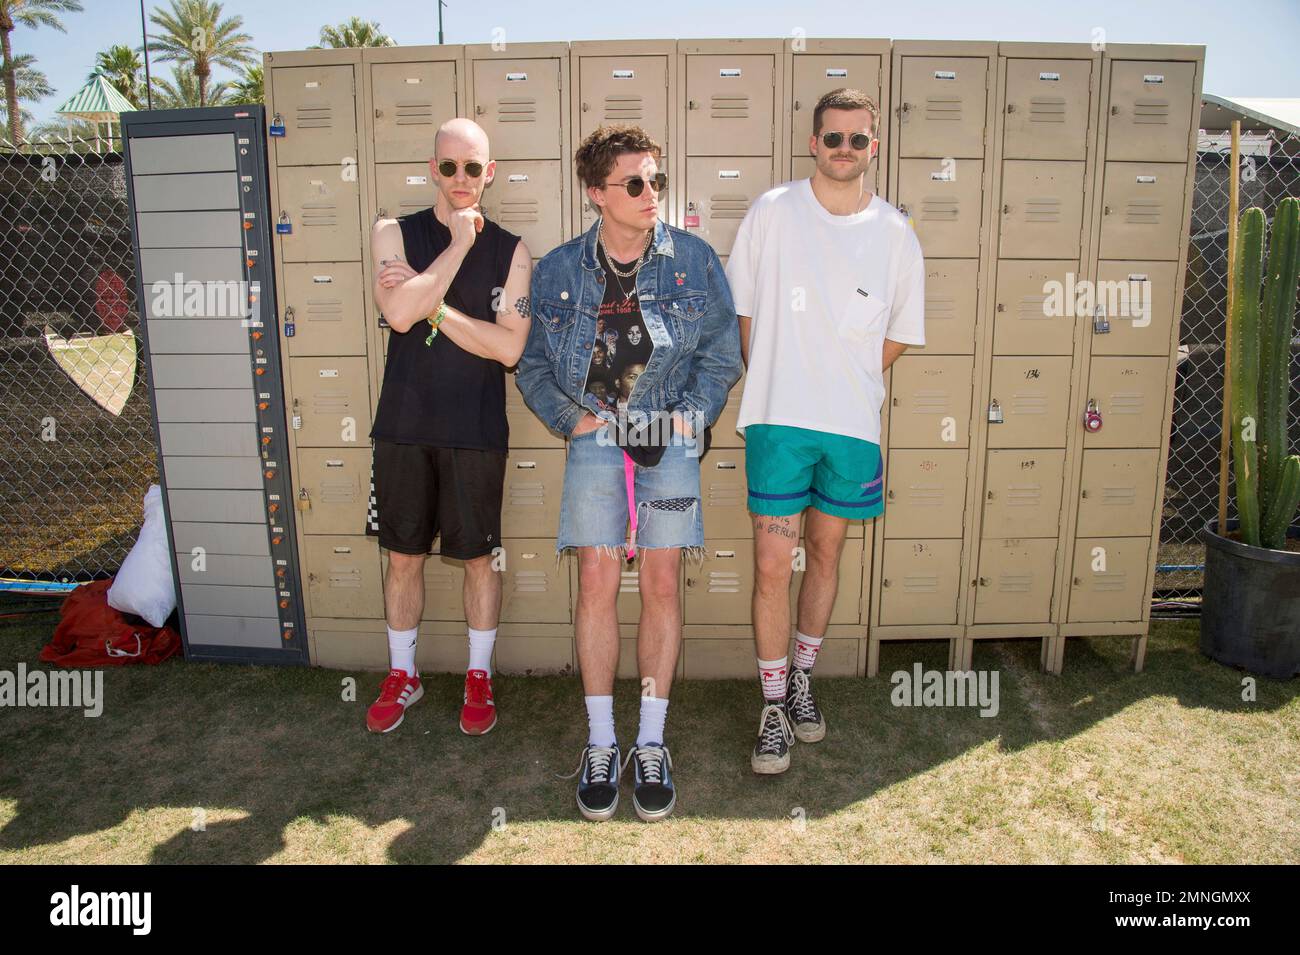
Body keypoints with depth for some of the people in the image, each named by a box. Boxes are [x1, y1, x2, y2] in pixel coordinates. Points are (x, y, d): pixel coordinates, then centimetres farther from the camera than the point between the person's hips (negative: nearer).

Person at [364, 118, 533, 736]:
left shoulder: (510, 250, 1)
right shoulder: (394, 234, 3)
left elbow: (509, 346, -11)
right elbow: (399, 313, -17)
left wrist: (431, 303, -13)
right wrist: (460, 240, -13)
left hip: (476, 431, -1)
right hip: (403, 427, 1)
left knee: (477, 557, 8)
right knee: (403, 556, 11)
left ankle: (479, 677, 27)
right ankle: (403, 675, 30)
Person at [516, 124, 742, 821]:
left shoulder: (693, 259, 4)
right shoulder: (558, 270, 5)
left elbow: (722, 354, 7)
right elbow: (532, 363, 11)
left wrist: (690, 417, -6)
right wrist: (572, 418, -3)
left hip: (668, 437, 0)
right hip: (596, 437, 0)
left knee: (661, 586, 0)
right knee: (597, 583, -5)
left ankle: (651, 745, 14)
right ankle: (600, 744, 11)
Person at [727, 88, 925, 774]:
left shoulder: (894, 233, 5)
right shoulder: (772, 212, 0)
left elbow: (898, 333, 14)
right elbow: (744, 307, 6)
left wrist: (850, 384, 7)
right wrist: (774, 383, 4)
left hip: (853, 422, 3)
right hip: (778, 418, -2)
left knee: (826, 555, 13)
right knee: (772, 564, -4)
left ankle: (802, 681, 34)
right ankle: (774, 706, 13)